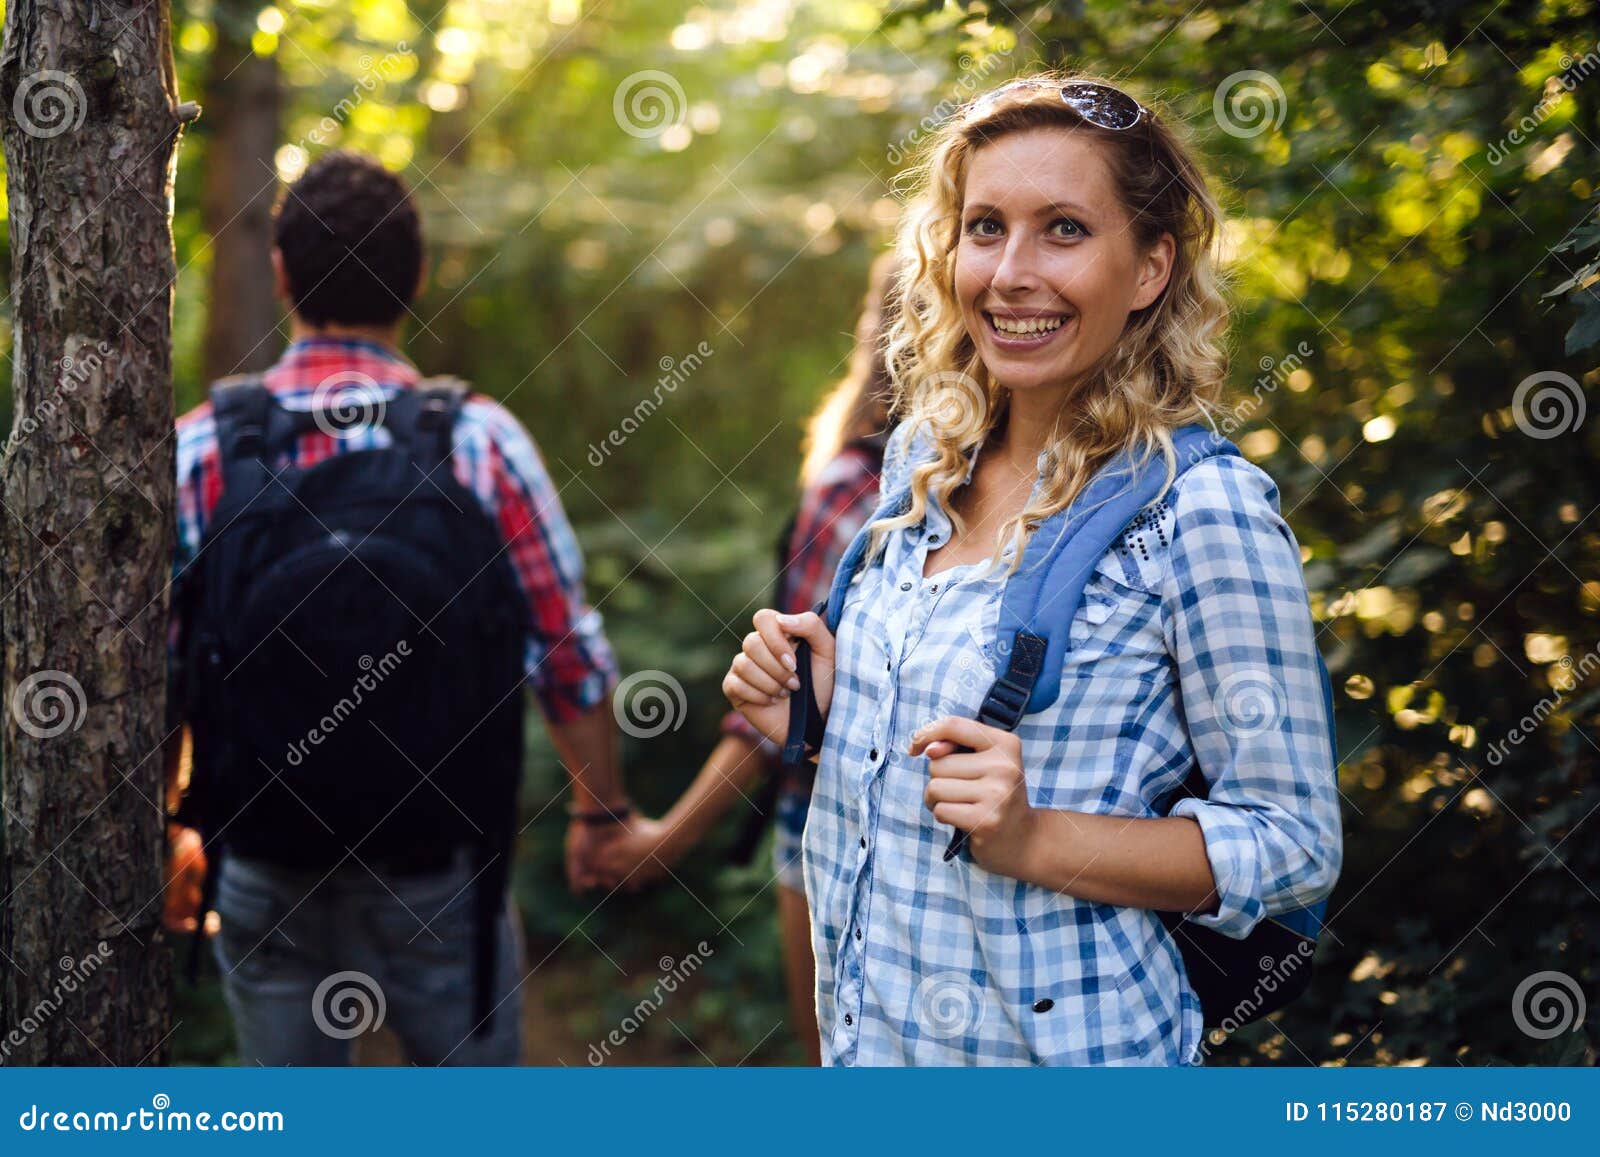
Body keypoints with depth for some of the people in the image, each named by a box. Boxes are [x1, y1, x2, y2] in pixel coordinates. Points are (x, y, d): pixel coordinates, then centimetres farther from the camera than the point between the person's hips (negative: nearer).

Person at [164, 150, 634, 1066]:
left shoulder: (200, 450, -7)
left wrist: (167, 829, 13)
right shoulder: (482, 442, -9)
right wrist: (601, 810, 8)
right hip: (443, 877, -1)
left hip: (266, 882, 1)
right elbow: (571, 661, -7)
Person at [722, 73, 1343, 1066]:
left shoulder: (1203, 510, -18)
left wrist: (1034, 840, -26)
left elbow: (1295, 843, -16)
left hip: (1056, 1047, -6)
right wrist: (817, 712, -4)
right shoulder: (924, 458, 2)